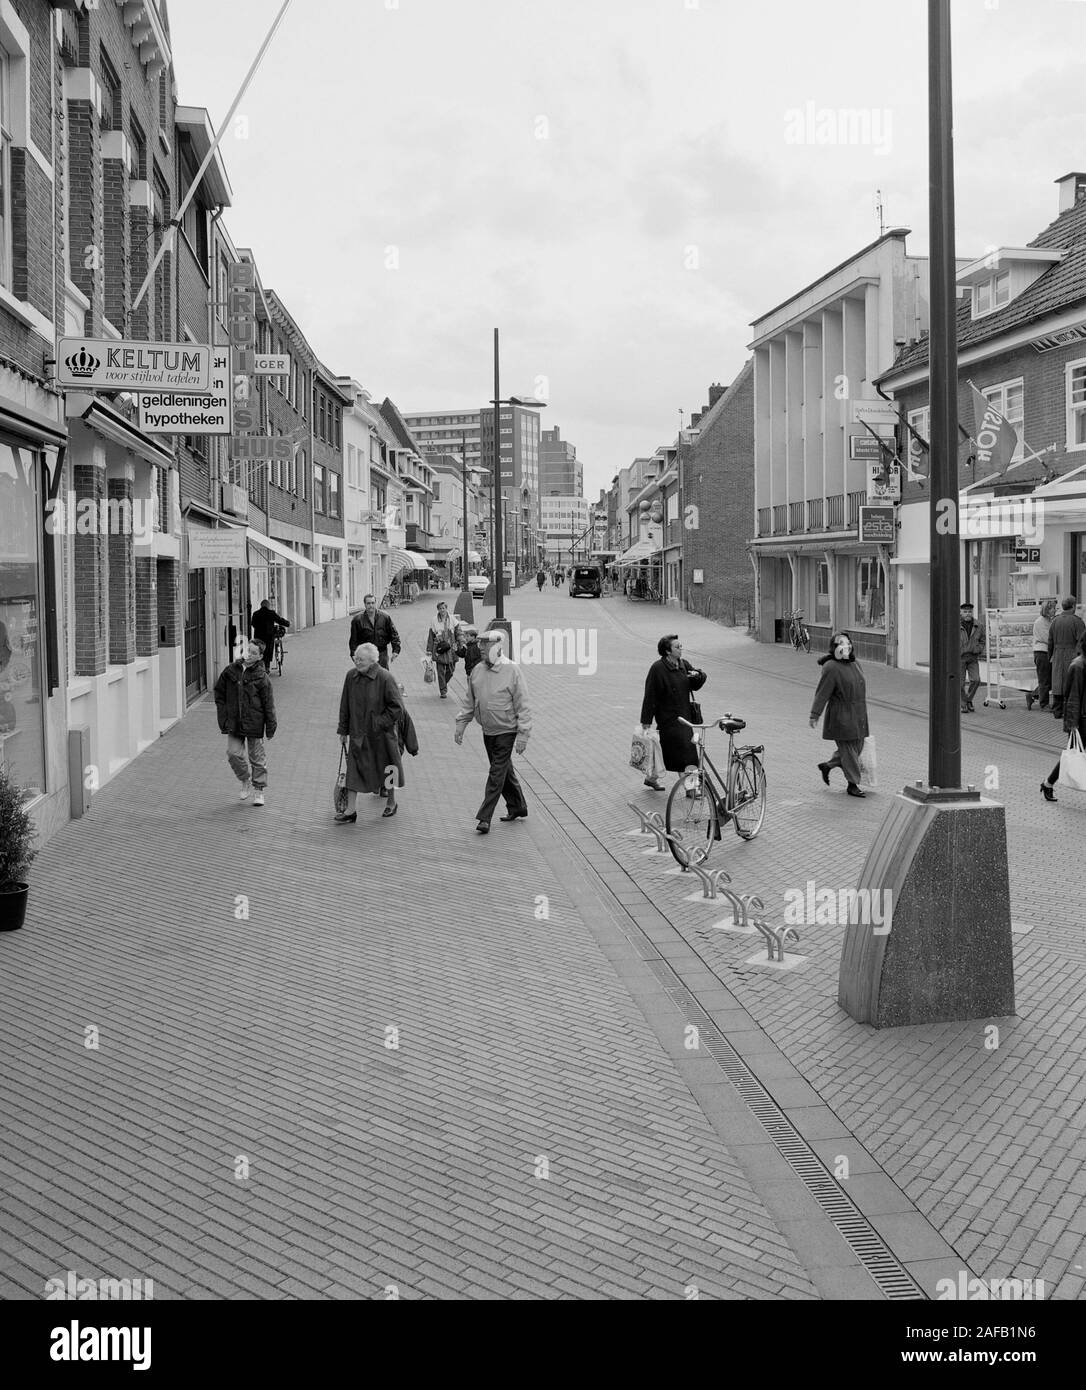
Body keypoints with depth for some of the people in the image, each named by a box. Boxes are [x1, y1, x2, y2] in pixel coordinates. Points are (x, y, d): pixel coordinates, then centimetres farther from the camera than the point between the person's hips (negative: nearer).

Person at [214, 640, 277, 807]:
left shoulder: (262, 677, -7)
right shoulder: (230, 671, 3)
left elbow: (268, 704, -5)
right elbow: (219, 692, 13)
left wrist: (271, 727, -5)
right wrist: (223, 717, 6)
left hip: (254, 723, -3)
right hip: (234, 723, 3)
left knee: (257, 757, 5)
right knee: (233, 753, -4)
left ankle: (259, 791, 17)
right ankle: (245, 782, 20)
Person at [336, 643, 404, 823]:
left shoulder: (386, 678, -16)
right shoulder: (351, 676, -2)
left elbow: (397, 707, -12)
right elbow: (345, 706, 8)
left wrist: (380, 724, -17)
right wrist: (343, 731, 8)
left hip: (381, 735, -3)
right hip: (357, 734, 3)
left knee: (385, 768, 13)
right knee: (353, 771, -1)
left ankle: (391, 803, 34)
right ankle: (350, 810, 3)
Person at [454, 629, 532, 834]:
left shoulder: (511, 671, -15)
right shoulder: (477, 671, 2)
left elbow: (522, 706, -13)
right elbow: (469, 701, 13)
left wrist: (523, 734, -16)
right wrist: (461, 724, 7)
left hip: (506, 731, -6)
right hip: (488, 731, 6)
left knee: (497, 775, -5)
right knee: (505, 772, 16)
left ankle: (484, 818, -4)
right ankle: (517, 808, 31)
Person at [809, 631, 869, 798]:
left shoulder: (855, 664, 11)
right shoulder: (831, 668, -15)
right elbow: (822, 693, -16)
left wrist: (862, 713, 23)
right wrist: (814, 715, -17)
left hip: (857, 716, 8)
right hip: (841, 717, -8)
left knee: (857, 747, 13)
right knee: (848, 750, -2)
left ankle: (827, 766, 30)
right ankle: (852, 785, 9)